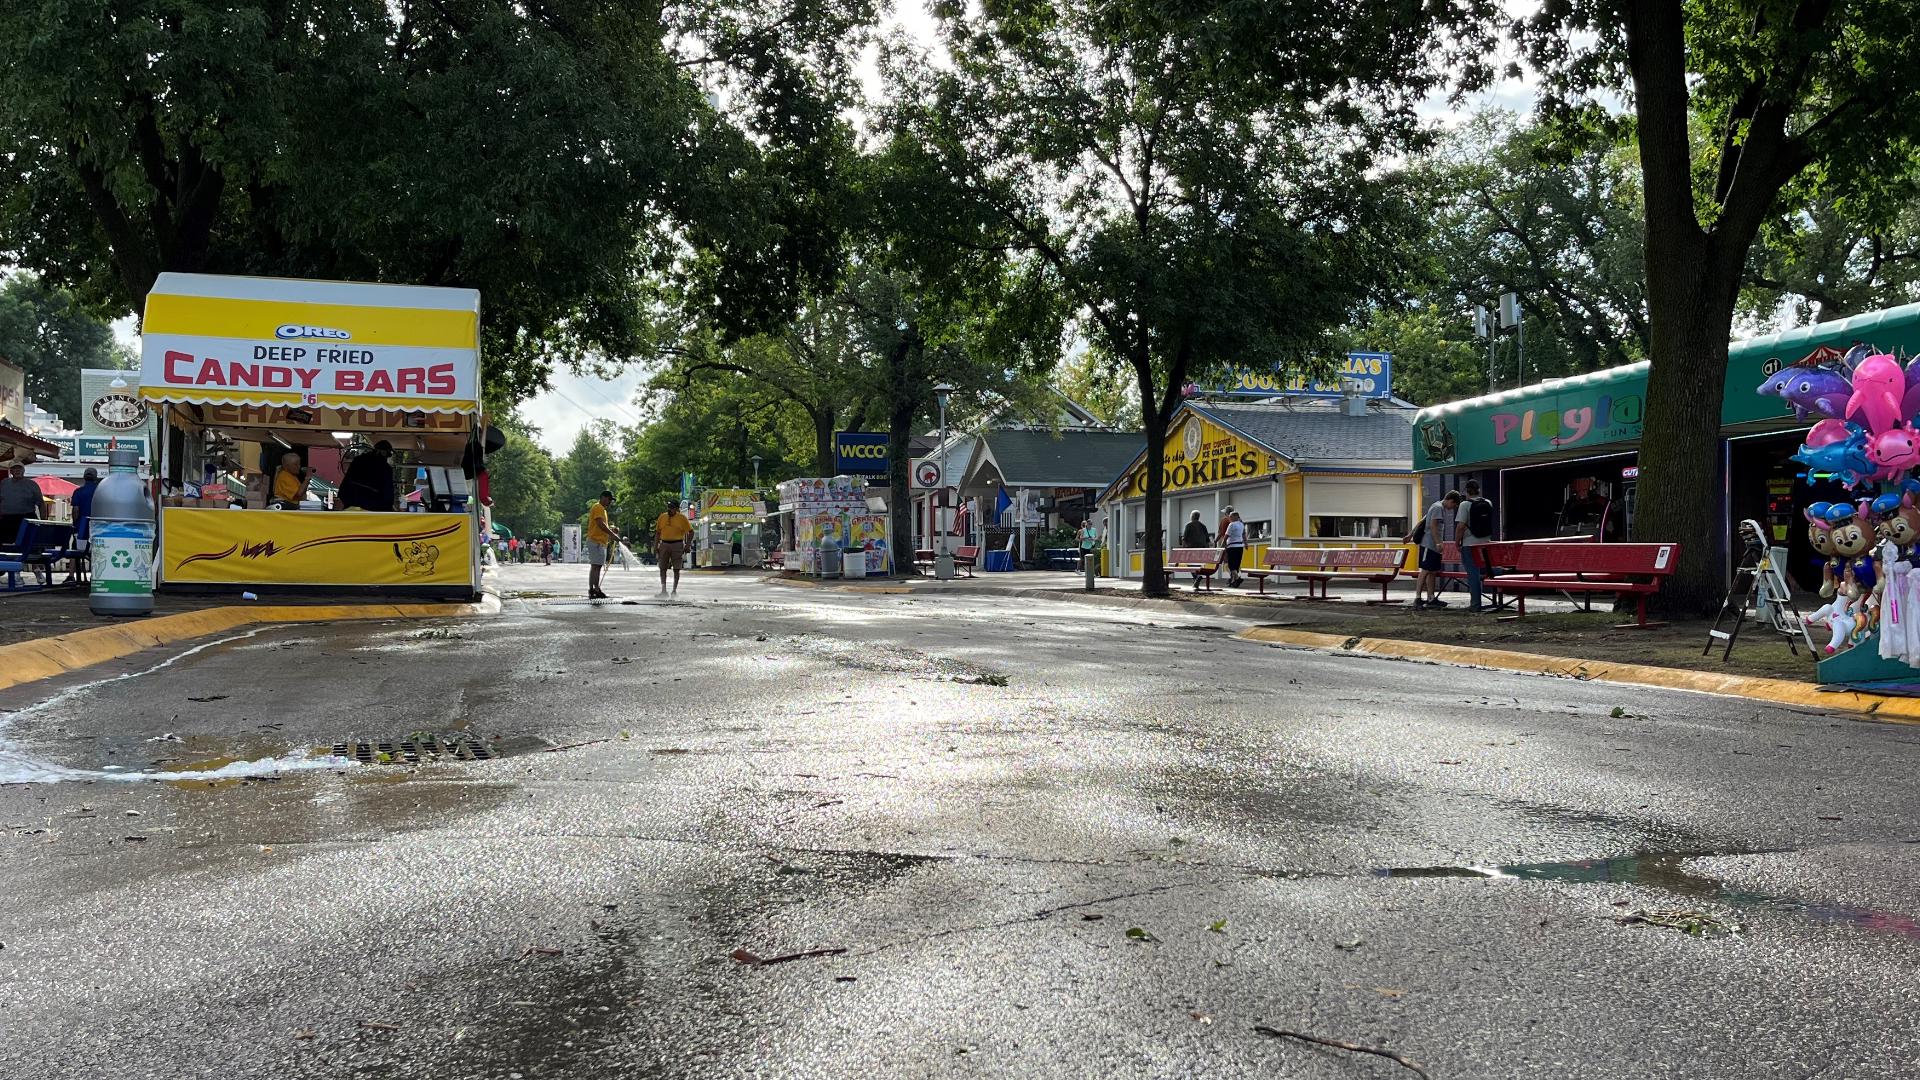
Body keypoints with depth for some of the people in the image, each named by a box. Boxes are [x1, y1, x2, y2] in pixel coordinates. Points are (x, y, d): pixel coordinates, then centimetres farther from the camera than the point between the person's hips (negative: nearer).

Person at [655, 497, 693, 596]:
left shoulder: (682, 518, -2)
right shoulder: (662, 517, 8)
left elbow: (691, 532, 2)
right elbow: (657, 532, 13)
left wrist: (687, 545, -5)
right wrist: (655, 546, 7)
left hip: (677, 545, -3)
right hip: (664, 544, 3)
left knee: (676, 569, 0)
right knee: (662, 568, 2)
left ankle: (675, 590, 8)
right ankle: (663, 590, 5)